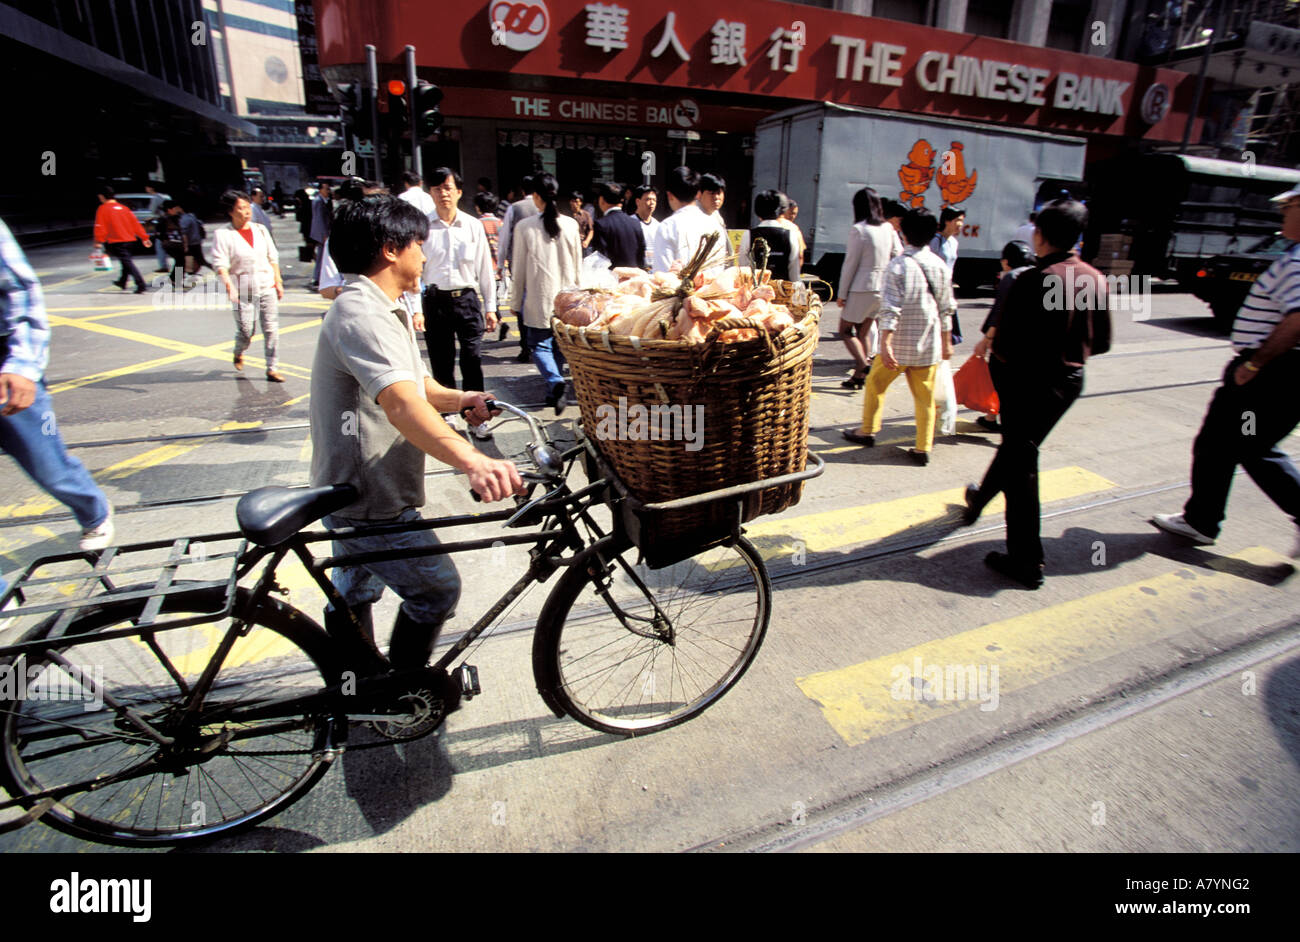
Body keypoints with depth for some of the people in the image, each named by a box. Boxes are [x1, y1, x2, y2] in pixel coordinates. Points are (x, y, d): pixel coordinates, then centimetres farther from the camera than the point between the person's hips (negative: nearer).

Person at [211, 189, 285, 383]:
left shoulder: (261, 229, 11)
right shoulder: (222, 234, -3)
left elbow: (273, 258, 16)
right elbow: (220, 264, -9)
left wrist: (278, 281, 12)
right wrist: (229, 285, -23)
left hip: (267, 287, 3)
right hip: (243, 291, -3)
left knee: (271, 329, -2)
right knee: (246, 330, -3)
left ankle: (272, 369, 5)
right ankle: (238, 353, 31)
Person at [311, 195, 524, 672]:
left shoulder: (382, 310, 13)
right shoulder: (362, 314, -24)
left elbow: (413, 383, 13)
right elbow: (401, 403, -40)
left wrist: (458, 399, -9)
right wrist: (472, 461, -53)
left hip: (354, 487, 11)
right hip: (369, 500, -11)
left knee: (356, 591, 25)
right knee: (436, 590, 2)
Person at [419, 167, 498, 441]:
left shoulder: (473, 226, 5)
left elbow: (485, 268, 8)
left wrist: (490, 308, 7)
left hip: (467, 298, 0)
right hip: (436, 300, 0)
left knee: (473, 361, -1)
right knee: (441, 362, 7)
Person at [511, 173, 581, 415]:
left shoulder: (524, 227, -8)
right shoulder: (571, 225, -1)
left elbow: (520, 268, -3)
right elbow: (578, 264, 7)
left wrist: (516, 300, 7)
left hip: (538, 297, -3)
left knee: (539, 344, 5)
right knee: (560, 344, 14)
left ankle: (555, 381, -20)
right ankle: (554, 392, 20)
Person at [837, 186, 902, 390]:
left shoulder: (858, 229, -13)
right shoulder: (889, 228, 5)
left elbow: (850, 264, -12)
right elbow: (898, 256, 7)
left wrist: (842, 294, -6)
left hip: (862, 289, -7)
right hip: (883, 289, 7)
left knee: (845, 330, 6)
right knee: (864, 331, 17)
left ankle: (864, 365, -14)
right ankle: (859, 376, 19)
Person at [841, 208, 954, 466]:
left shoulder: (898, 265, -12)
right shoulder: (940, 266, 3)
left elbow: (891, 309, -19)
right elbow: (946, 309, 9)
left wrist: (885, 344, -20)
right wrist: (946, 342, 18)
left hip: (899, 344, -4)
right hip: (929, 345, 4)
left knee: (875, 384, 16)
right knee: (925, 397, 9)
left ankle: (868, 432, 27)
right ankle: (923, 449, 12)